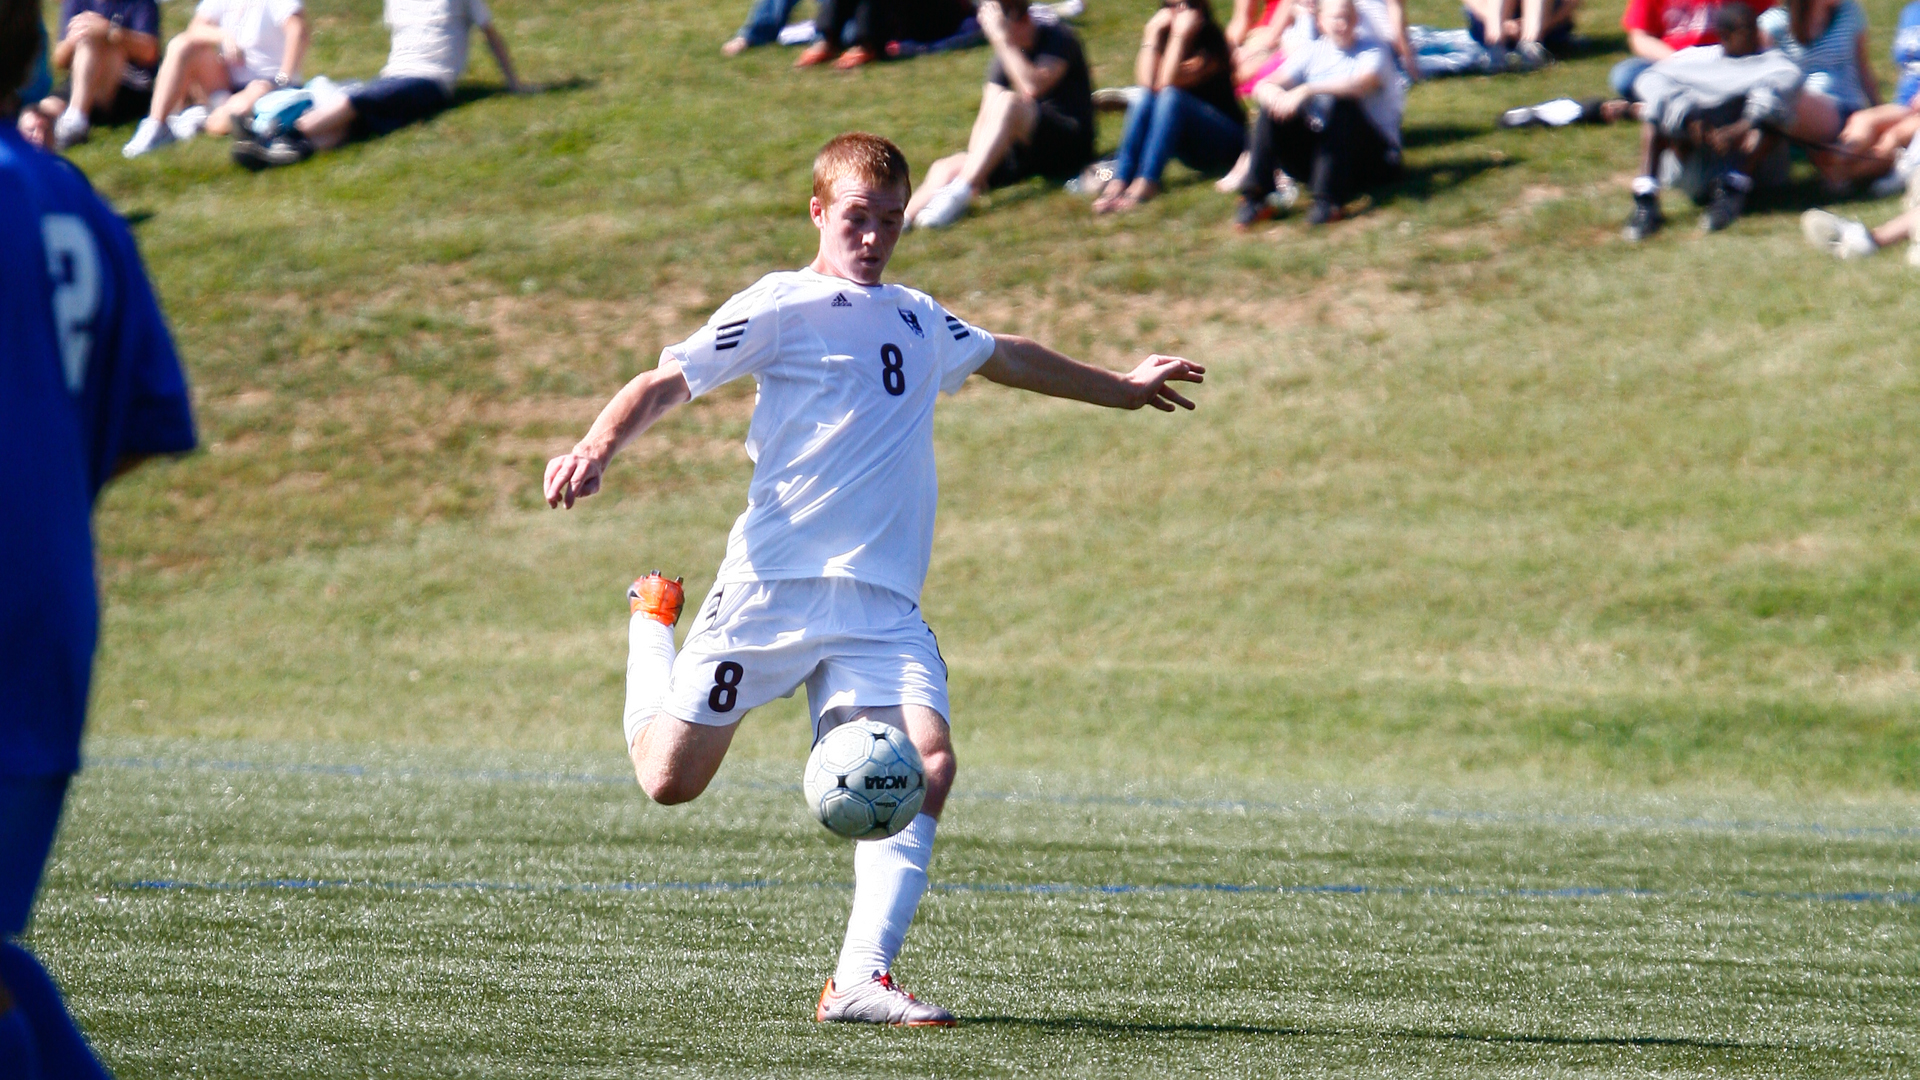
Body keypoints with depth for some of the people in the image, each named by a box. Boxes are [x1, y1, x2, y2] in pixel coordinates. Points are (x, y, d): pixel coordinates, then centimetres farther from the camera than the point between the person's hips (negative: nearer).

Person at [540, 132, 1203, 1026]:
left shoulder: (917, 320, 21)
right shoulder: (782, 307, 1)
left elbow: (1007, 357, 41)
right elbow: (666, 382, -6)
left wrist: (1123, 388, 55)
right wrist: (598, 447, -26)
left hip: (883, 606, 5)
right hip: (773, 585, -5)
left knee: (927, 766, -19)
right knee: (671, 781, 1)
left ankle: (861, 978, -20)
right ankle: (653, 622, 33)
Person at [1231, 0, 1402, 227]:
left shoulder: (1373, 52, -4)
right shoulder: (1313, 53, 8)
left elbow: (1362, 84, -28)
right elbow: (1263, 86, -2)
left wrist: (1307, 91, -37)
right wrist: (1273, 94, -28)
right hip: (1320, 147, 4)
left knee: (1342, 101, -32)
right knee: (1271, 108, -16)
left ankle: (1327, 201, -38)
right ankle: (1254, 199, -25)